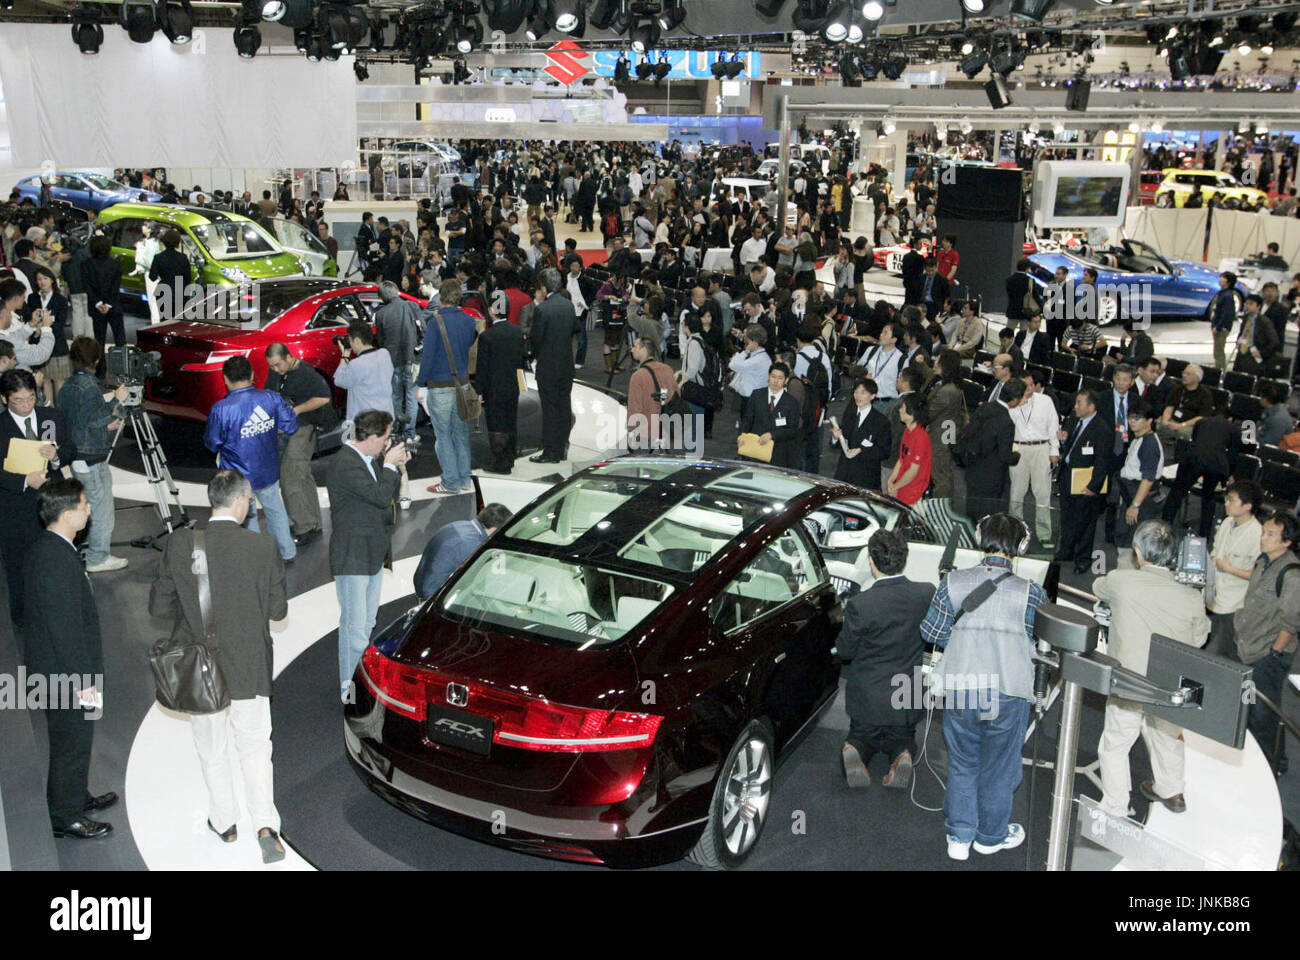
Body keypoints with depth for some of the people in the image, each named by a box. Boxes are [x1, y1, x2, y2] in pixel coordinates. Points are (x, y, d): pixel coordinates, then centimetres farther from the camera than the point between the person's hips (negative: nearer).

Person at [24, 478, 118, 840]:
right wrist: (84, 679, -20)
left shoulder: (44, 546, 3)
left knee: (74, 742, 25)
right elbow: (65, 628, -27)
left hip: (59, 670, 10)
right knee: (71, 745, 7)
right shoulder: (57, 560, -29)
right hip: (67, 674, -10)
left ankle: (77, 797, 42)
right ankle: (66, 817, 22)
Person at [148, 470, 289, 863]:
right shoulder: (263, 547, -14)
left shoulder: (180, 542, -14)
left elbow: (160, 605, -8)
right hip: (249, 668, 0)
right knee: (255, 748, 15)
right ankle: (266, 826, 5)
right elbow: (278, 609, -7)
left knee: (212, 751, 19)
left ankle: (225, 823, 34)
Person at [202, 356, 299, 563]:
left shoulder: (221, 409, -23)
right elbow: (290, 425, 0)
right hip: (269, 473, 4)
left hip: (238, 477, -4)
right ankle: (288, 553, 39)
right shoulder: (271, 398, -12)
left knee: (245, 515, 17)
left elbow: (212, 443, -11)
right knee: (275, 510, 26)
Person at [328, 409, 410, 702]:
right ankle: (350, 689, 6)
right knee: (355, 625, -3)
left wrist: (396, 466, 3)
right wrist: (390, 464, -13)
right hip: (352, 557, -9)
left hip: (373, 553, 9)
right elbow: (381, 496, -25)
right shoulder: (345, 464, -21)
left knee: (368, 622, 16)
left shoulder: (370, 459, 9)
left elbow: (389, 498, 16)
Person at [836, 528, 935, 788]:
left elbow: (845, 652, -11)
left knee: (862, 737, 24)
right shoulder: (926, 594, -13)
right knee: (902, 739, 26)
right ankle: (901, 756, -7)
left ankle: (853, 752, -9)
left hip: (867, 696, -2)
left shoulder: (860, 604, -24)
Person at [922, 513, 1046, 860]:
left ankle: (958, 838, 30)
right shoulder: (1030, 592, -12)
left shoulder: (953, 583, -7)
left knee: (962, 765, 19)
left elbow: (931, 632, 1)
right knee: (998, 769, 18)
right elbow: (1036, 644, -2)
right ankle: (992, 835, 37)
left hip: (959, 691, 2)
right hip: (1008, 695, -1)